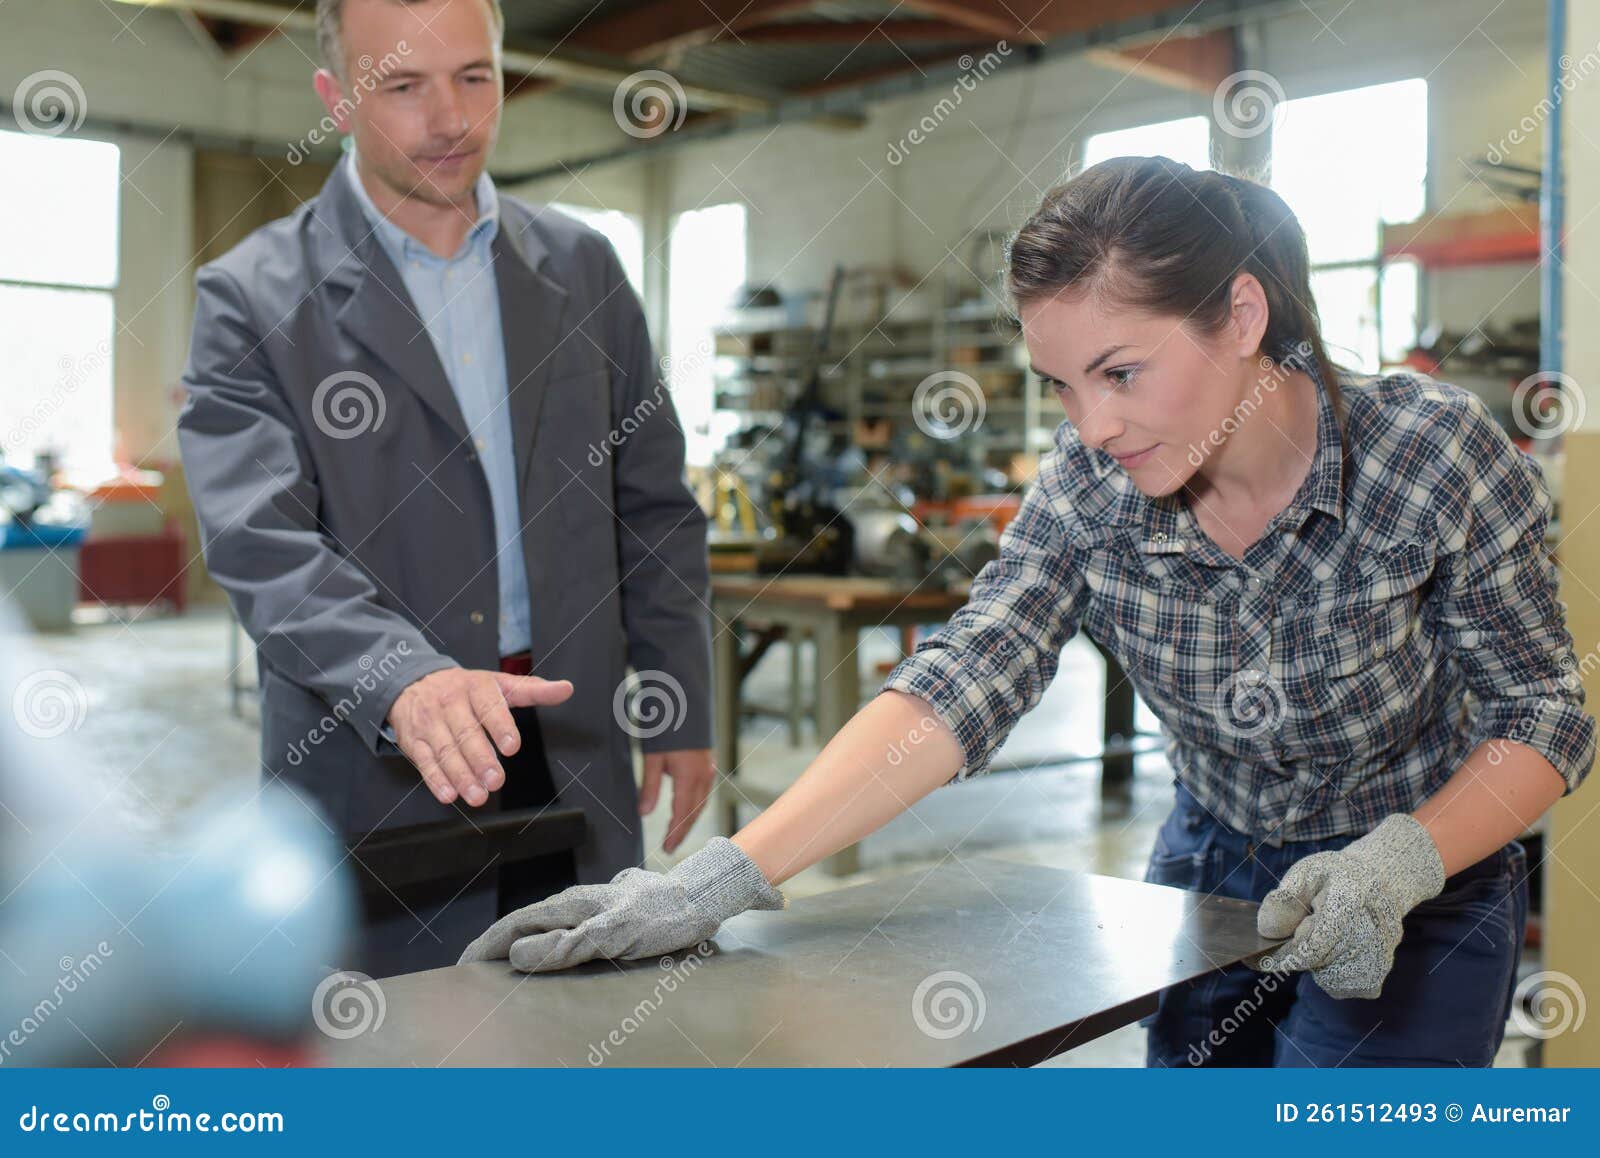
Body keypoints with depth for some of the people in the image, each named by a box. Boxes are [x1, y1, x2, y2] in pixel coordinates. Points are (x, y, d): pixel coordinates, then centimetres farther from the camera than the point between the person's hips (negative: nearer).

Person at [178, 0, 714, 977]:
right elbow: (262, 544, -17)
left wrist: (682, 708, 7)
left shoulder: (582, 268, 8)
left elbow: (655, 509, 11)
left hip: (578, 761, 4)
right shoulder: (254, 300, -4)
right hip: (376, 782, -3)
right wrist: (405, 679, -34)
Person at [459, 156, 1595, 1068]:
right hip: (1210, 872, 3)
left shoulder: (1430, 450, -23)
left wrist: (1400, 862, -32)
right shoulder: (1090, 487, -16)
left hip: (1421, 893, -3)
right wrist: (723, 876, -39)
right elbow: (962, 682, -27)